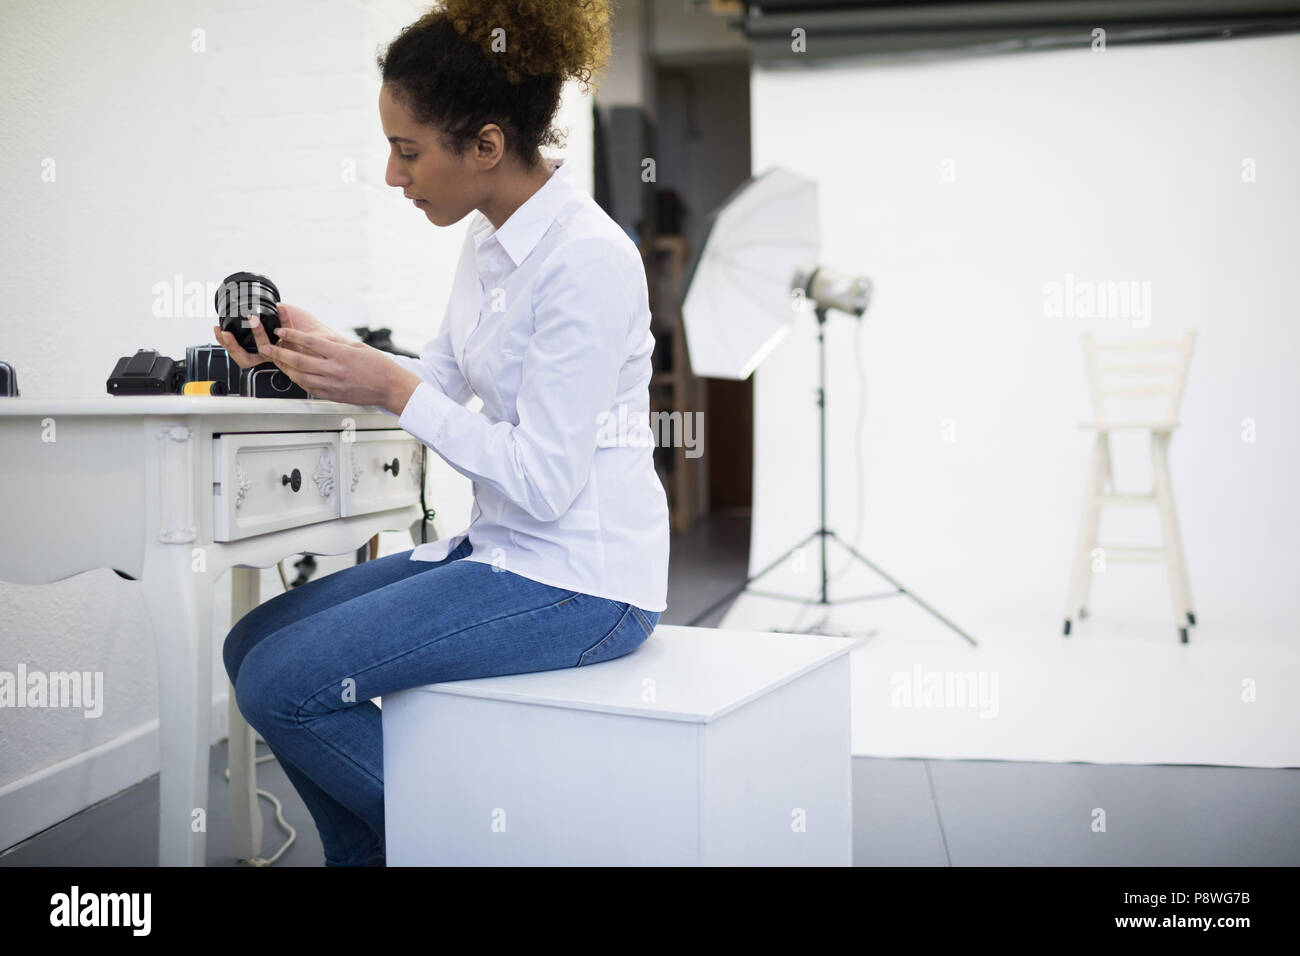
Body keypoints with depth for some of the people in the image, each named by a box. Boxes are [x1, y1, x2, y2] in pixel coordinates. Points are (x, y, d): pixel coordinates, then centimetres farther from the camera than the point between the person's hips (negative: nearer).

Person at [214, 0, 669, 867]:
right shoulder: (493, 239, 7)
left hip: (580, 580, -9)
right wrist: (312, 351, 3)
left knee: (280, 684, -13)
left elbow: (545, 481, -22)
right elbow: (444, 385, 16)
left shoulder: (587, 258, -21)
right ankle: (373, 852, 20)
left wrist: (393, 389, -21)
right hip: (504, 547, 9)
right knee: (253, 642, 8)